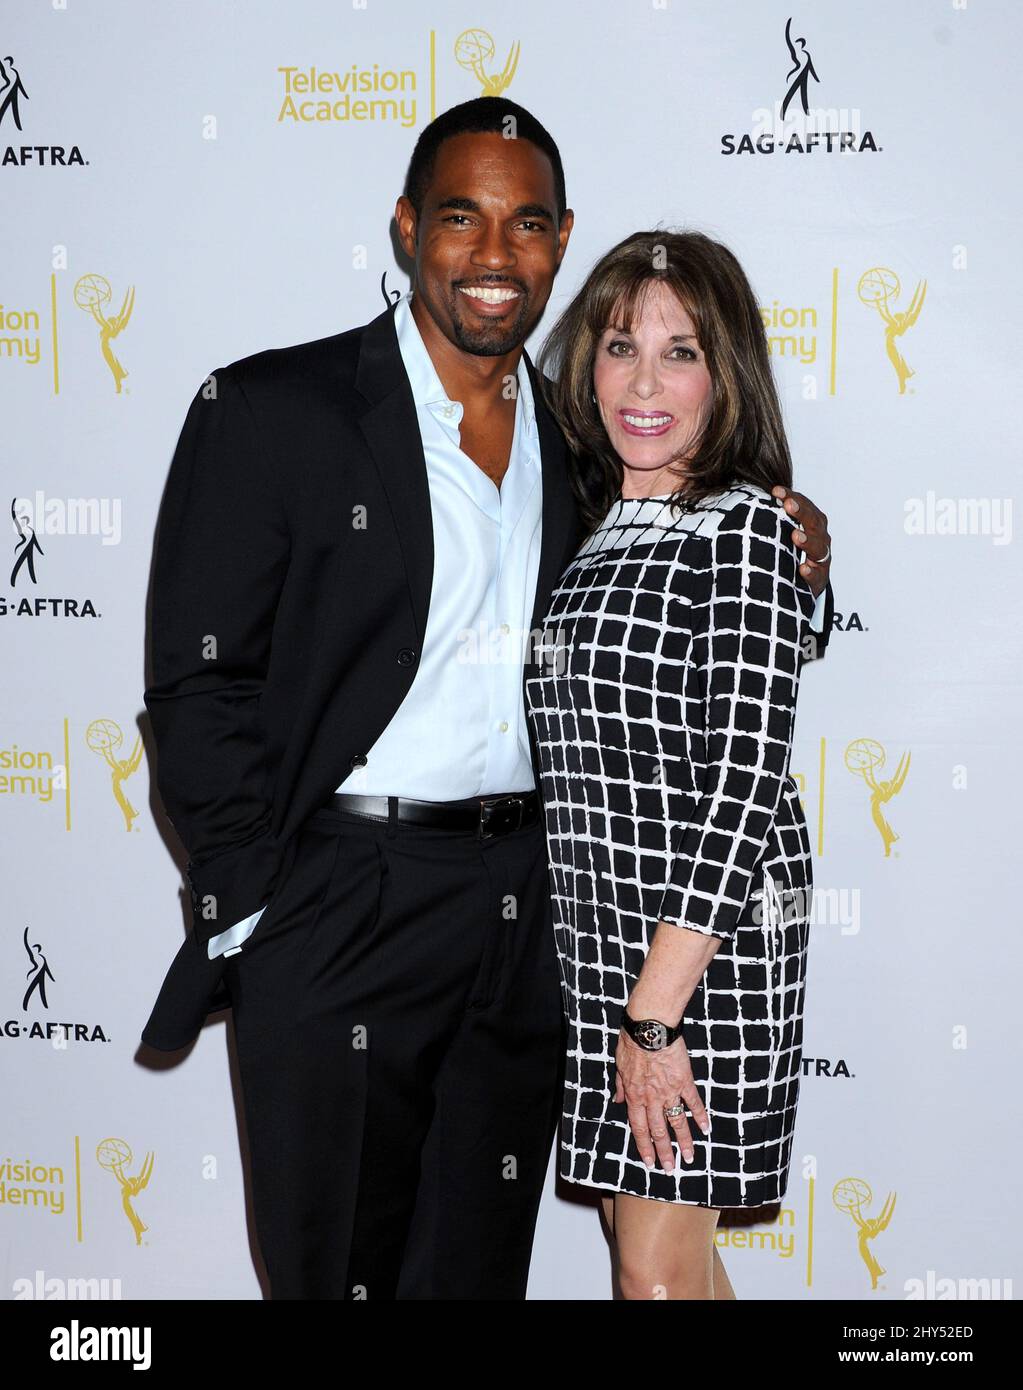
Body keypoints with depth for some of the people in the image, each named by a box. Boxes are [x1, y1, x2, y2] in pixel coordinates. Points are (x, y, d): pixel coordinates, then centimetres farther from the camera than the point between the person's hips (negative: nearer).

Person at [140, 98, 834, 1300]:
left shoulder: (580, 441, 10)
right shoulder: (269, 412, -5)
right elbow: (199, 687, -7)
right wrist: (256, 917, -12)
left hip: (526, 924, 5)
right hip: (336, 917, -4)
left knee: (479, 1269, 15)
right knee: (335, 1271, 9)